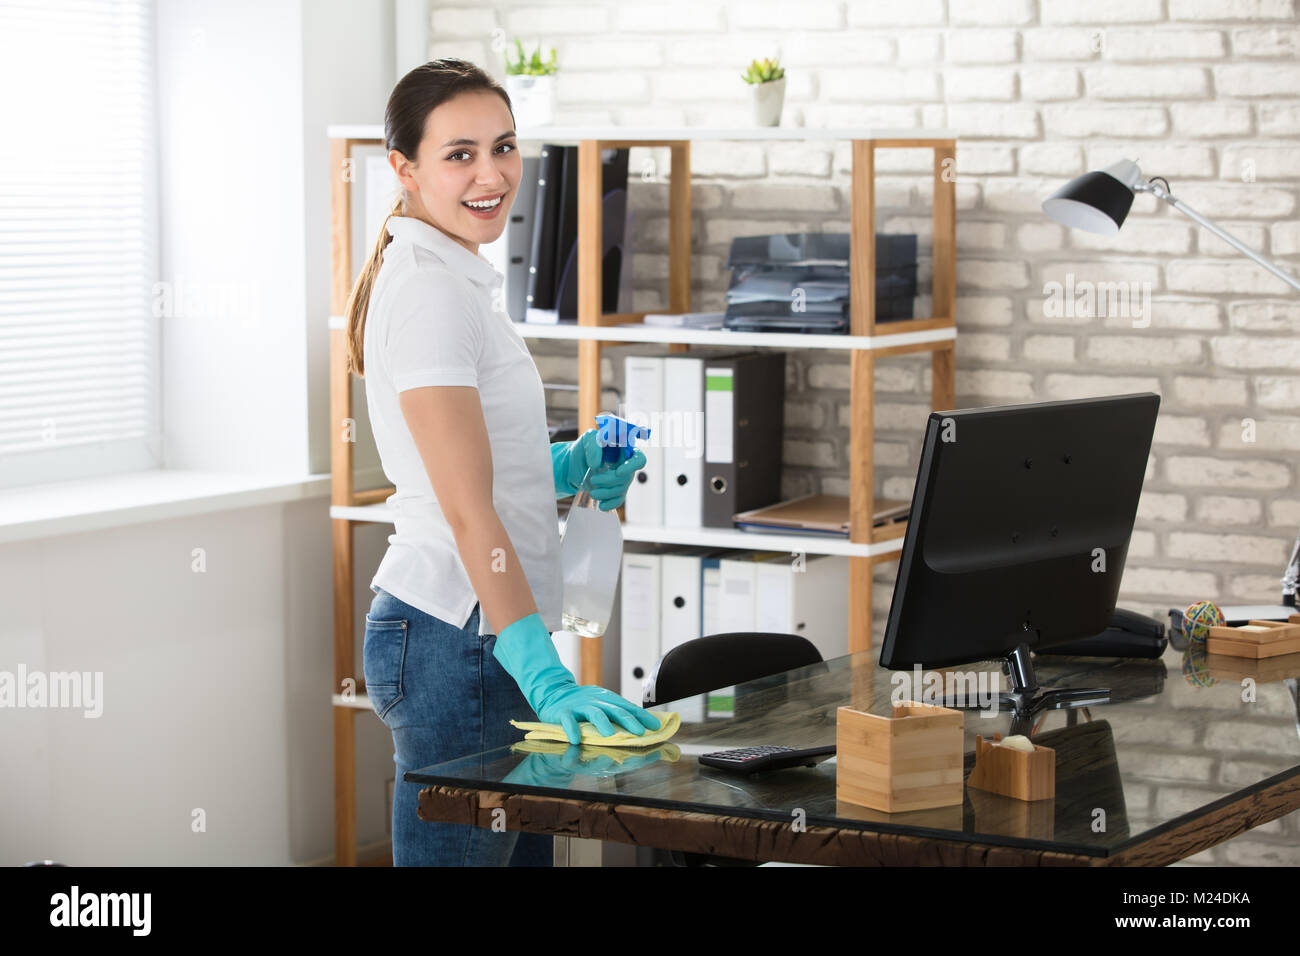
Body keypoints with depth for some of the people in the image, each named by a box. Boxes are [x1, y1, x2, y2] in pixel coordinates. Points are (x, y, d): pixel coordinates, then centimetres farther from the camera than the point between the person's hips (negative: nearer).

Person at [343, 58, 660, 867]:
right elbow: (468, 511, -23)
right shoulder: (428, 291, -16)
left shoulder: (459, 278, 15)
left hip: (478, 636, 10)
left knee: (522, 848, 14)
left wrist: (570, 468, 8)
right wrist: (548, 677, -28)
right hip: (459, 640, -10)